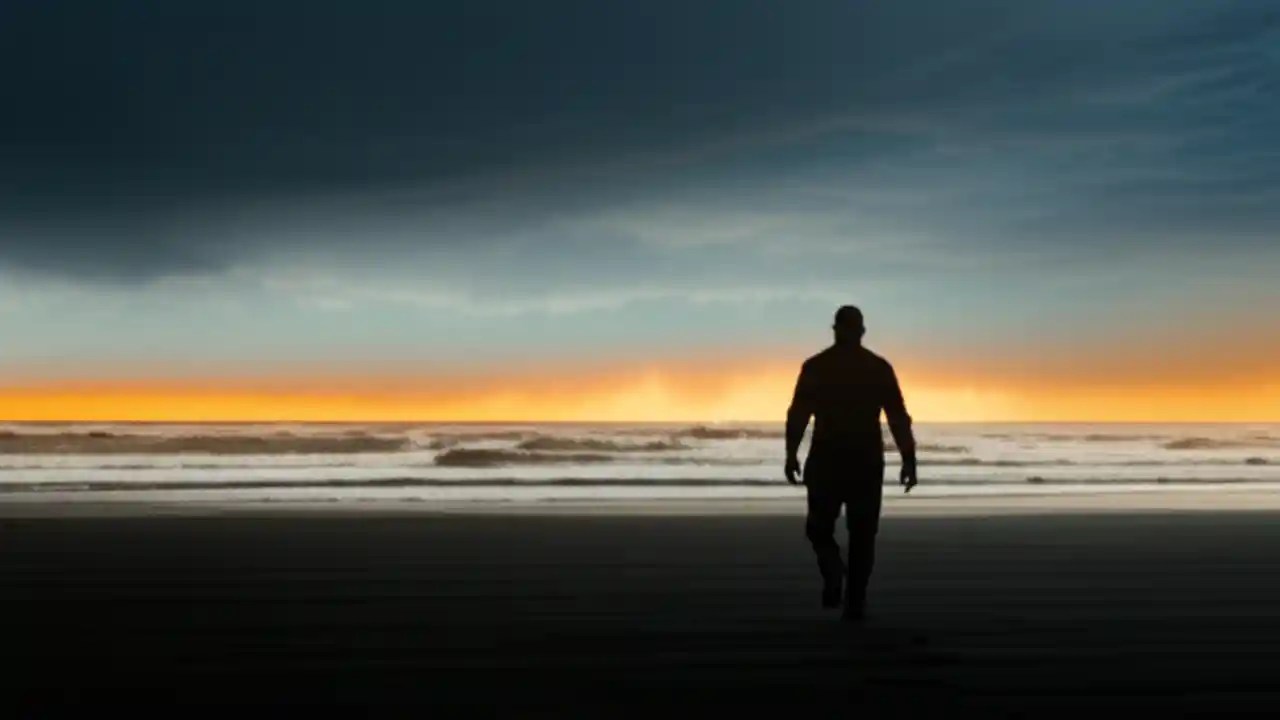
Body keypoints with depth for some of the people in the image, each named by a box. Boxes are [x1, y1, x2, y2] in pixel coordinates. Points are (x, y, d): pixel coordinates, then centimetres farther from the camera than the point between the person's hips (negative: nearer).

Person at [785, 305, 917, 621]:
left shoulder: (815, 366, -1)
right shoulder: (880, 367, 1)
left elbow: (798, 414, -6)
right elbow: (899, 418, -3)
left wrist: (791, 454, 0)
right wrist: (909, 460, 0)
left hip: (826, 460, -1)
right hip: (867, 462, 1)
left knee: (820, 526, 14)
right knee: (862, 534, 10)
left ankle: (834, 570, -14)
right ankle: (855, 602, 5)